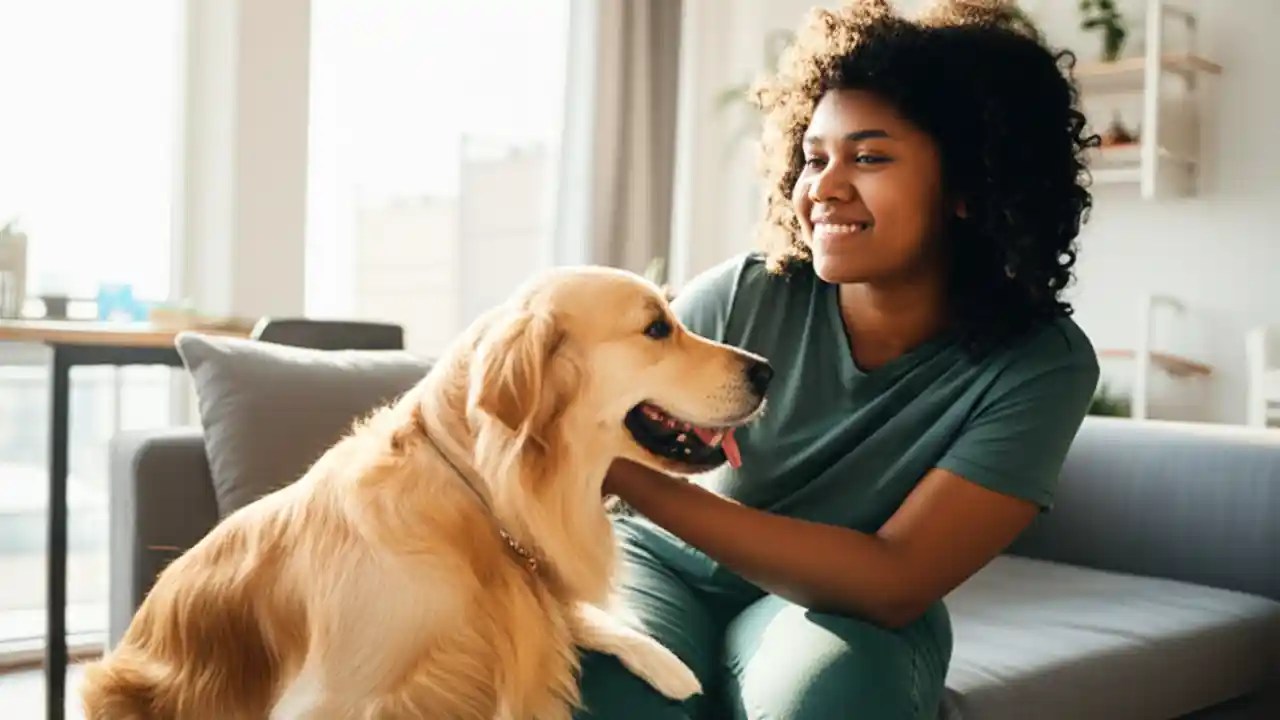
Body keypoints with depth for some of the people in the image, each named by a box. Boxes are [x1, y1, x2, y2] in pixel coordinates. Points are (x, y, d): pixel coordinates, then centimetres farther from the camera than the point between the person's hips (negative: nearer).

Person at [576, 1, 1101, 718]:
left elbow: (893, 584, -26)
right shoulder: (740, 298, -16)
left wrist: (638, 483, -34)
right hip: (668, 567, 0)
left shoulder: (1041, 363, -18)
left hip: (849, 609, 0)